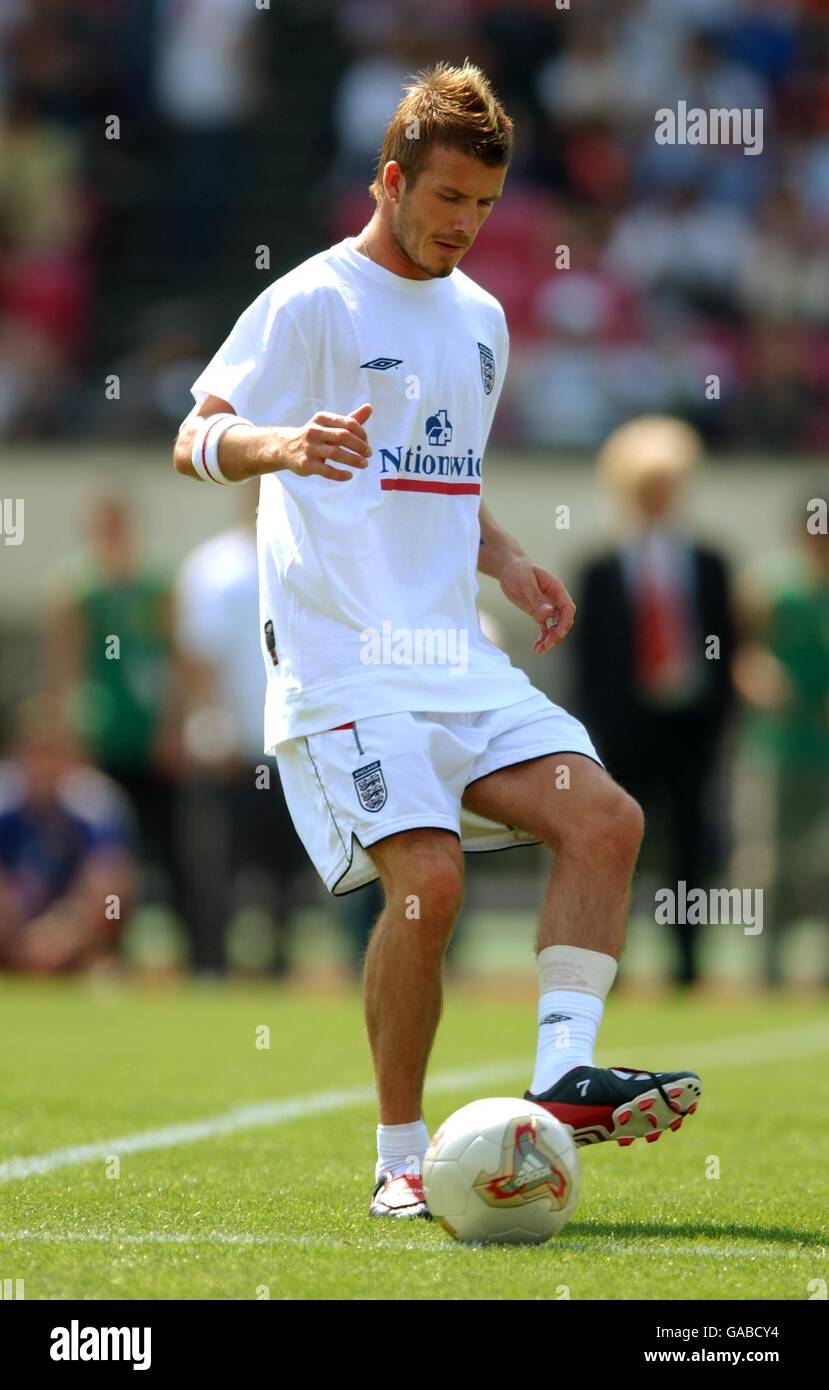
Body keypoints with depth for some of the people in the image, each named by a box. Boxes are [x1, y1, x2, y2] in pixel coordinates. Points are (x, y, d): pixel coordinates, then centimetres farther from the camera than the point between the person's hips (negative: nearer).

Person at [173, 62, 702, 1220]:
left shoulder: (481, 320, 18)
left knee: (604, 818, -11)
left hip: (458, 662, 7)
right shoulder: (314, 302, -4)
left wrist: (507, 562, 14)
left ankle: (563, 1078, -11)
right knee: (430, 880, -20)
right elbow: (197, 439, -13)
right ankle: (401, 1159, -7)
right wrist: (284, 445, -35)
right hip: (342, 664, -7)